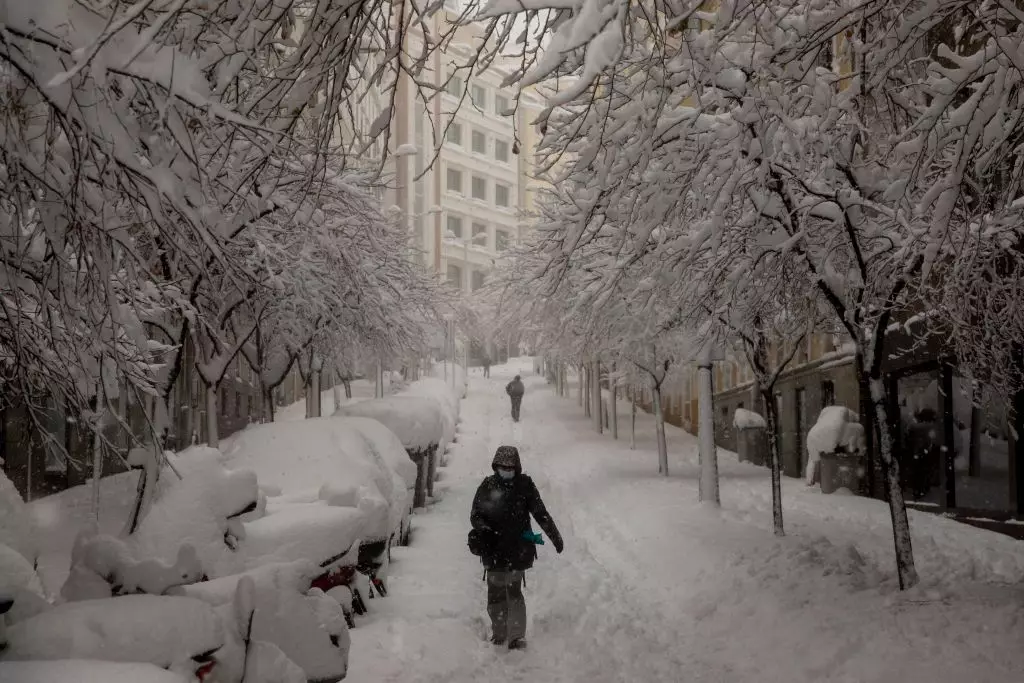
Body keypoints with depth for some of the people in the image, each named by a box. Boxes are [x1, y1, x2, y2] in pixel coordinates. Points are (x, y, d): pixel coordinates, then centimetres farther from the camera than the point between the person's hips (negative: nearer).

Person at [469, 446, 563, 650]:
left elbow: (541, 513, 4)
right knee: (495, 592, 8)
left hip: (517, 548, -2)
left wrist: (555, 537, 4)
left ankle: (517, 636, 2)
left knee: (514, 591, -5)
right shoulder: (487, 486, 3)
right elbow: (475, 515, 6)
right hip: (494, 549, 2)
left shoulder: (525, 485, 0)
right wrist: (483, 530, -15)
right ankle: (499, 633, 23)